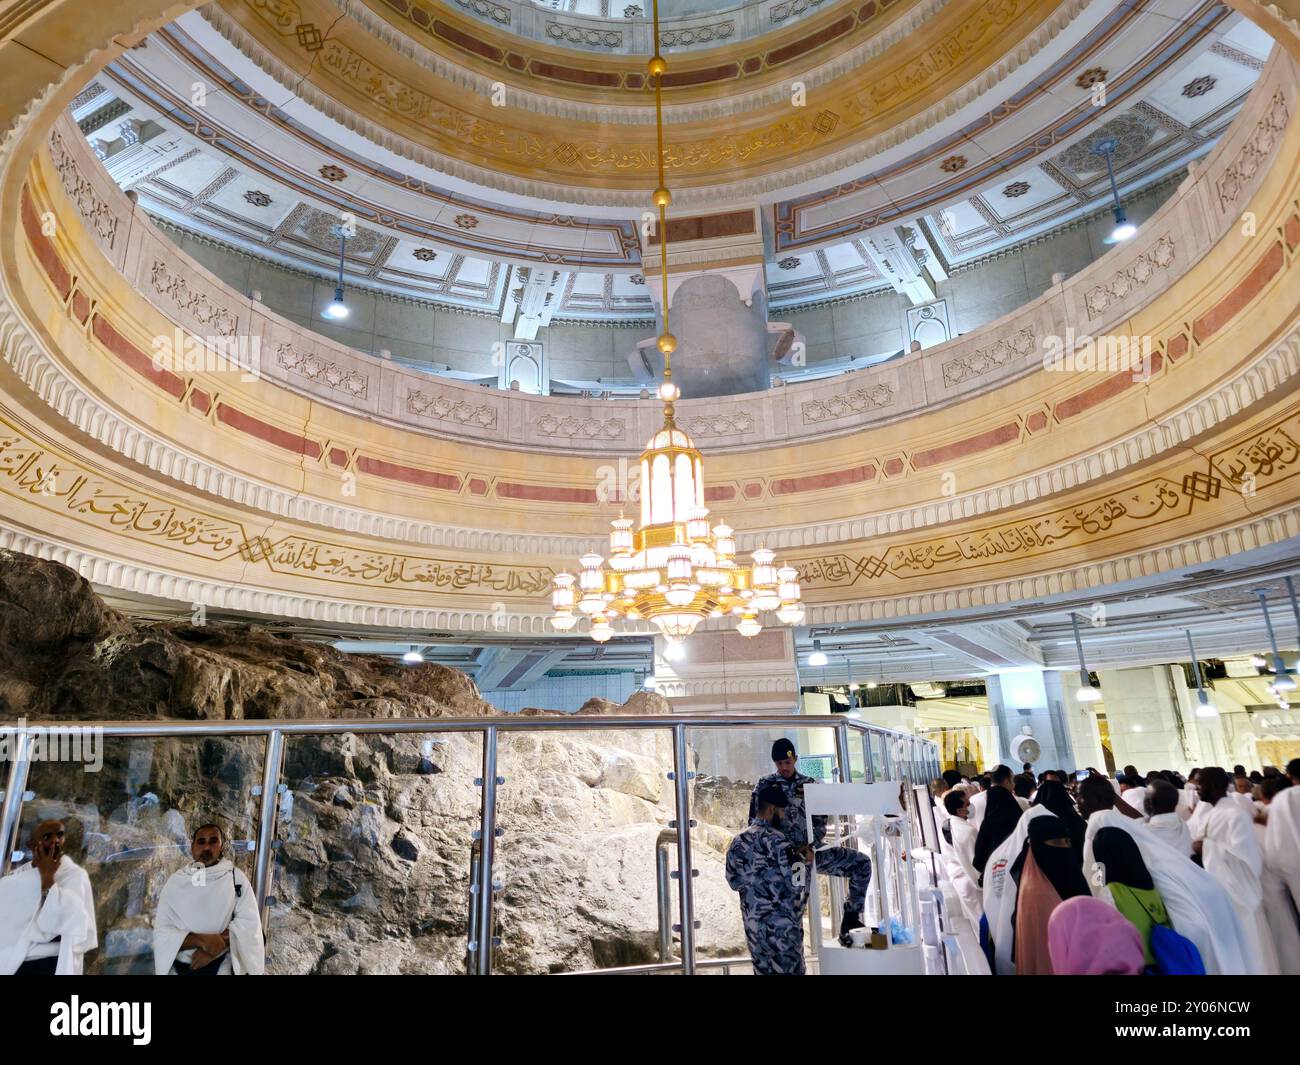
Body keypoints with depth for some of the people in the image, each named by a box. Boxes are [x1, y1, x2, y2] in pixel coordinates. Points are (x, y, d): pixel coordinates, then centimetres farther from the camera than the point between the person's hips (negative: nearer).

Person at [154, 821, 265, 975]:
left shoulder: (235, 877, -3)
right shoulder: (175, 880, -1)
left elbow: (248, 921, -8)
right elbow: (162, 931, -7)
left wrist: (214, 948, -21)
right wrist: (201, 940, -22)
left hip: (220, 966, -1)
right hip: (180, 967, 1)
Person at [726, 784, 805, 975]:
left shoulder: (738, 841, 8)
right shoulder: (775, 839, -16)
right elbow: (796, 882, -16)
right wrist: (805, 860, 0)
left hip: (753, 924, 7)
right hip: (781, 925, -7)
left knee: (762, 971, 15)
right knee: (789, 971, 4)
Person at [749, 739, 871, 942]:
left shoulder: (809, 785, 8)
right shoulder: (765, 785, 3)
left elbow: (820, 823, 6)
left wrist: (810, 847, -11)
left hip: (811, 850, 3)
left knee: (862, 863, -6)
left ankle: (851, 918, 1)